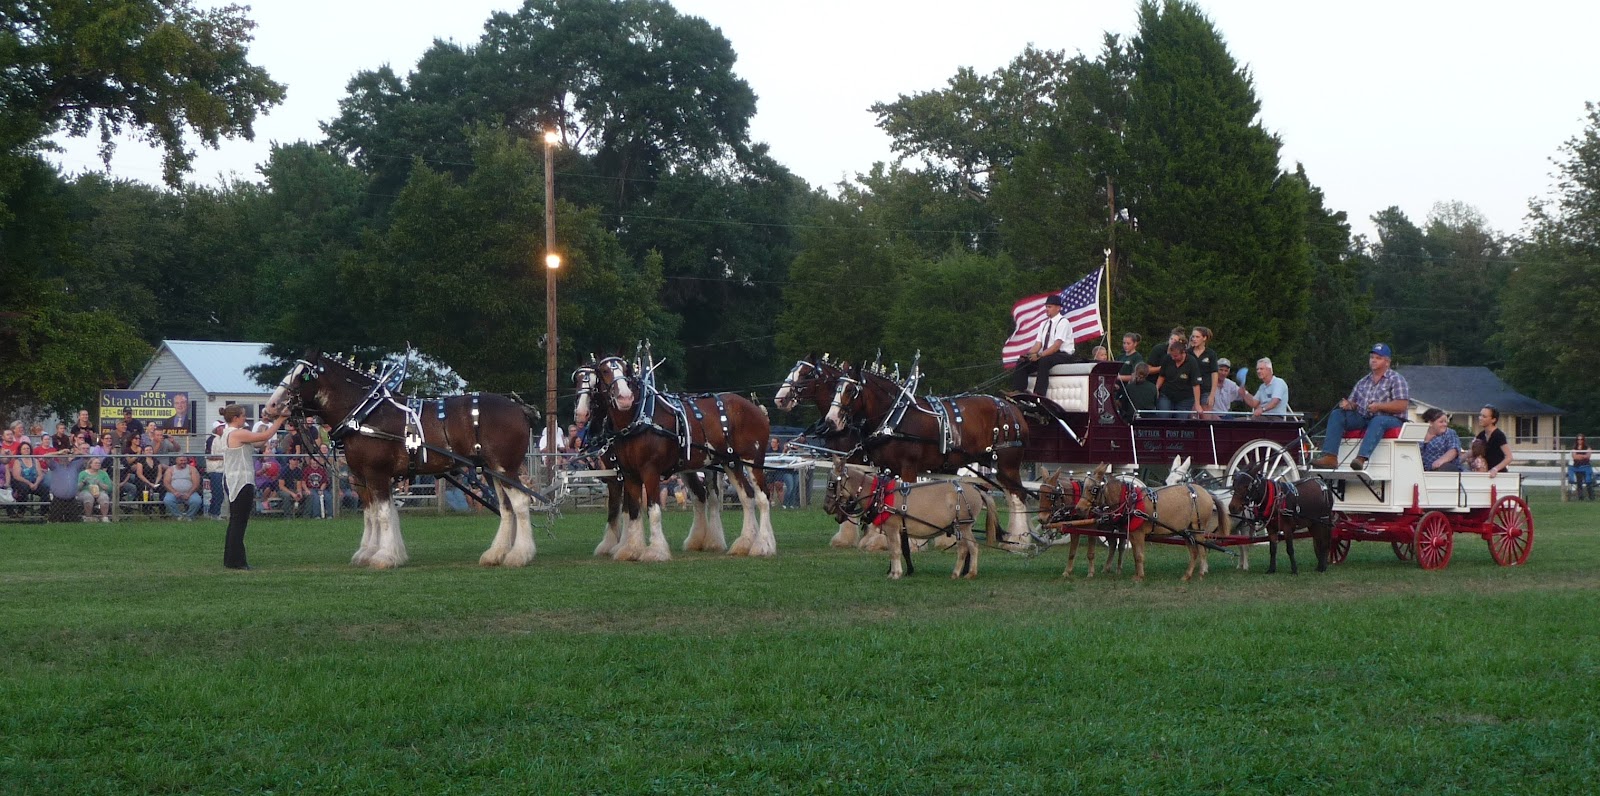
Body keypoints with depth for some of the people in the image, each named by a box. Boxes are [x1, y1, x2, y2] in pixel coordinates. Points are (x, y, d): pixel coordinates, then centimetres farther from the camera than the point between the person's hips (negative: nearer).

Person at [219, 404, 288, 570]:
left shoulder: (228, 433, 14)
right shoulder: (238, 434, -16)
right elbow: (265, 436, -14)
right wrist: (279, 421, -6)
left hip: (232, 481, 10)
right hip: (241, 482, -10)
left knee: (235, 521, 15)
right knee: (239, 521, -6)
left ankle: (231, 559, 18)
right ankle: (235, 560, -3)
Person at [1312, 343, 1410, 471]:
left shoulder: (1396, 380, 4)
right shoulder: (1363, 382, 23)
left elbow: (1402, 405, -8)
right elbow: (1352, 402, 21)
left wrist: (1379, 406, -20)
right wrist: (1347, 405, -5)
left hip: (1390, 419, -6)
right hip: (1362, 419, 6)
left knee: (1378, 421, -40)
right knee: (1336, 414, -15)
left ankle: (1361, 458, -60)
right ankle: (1330, 457, -31)